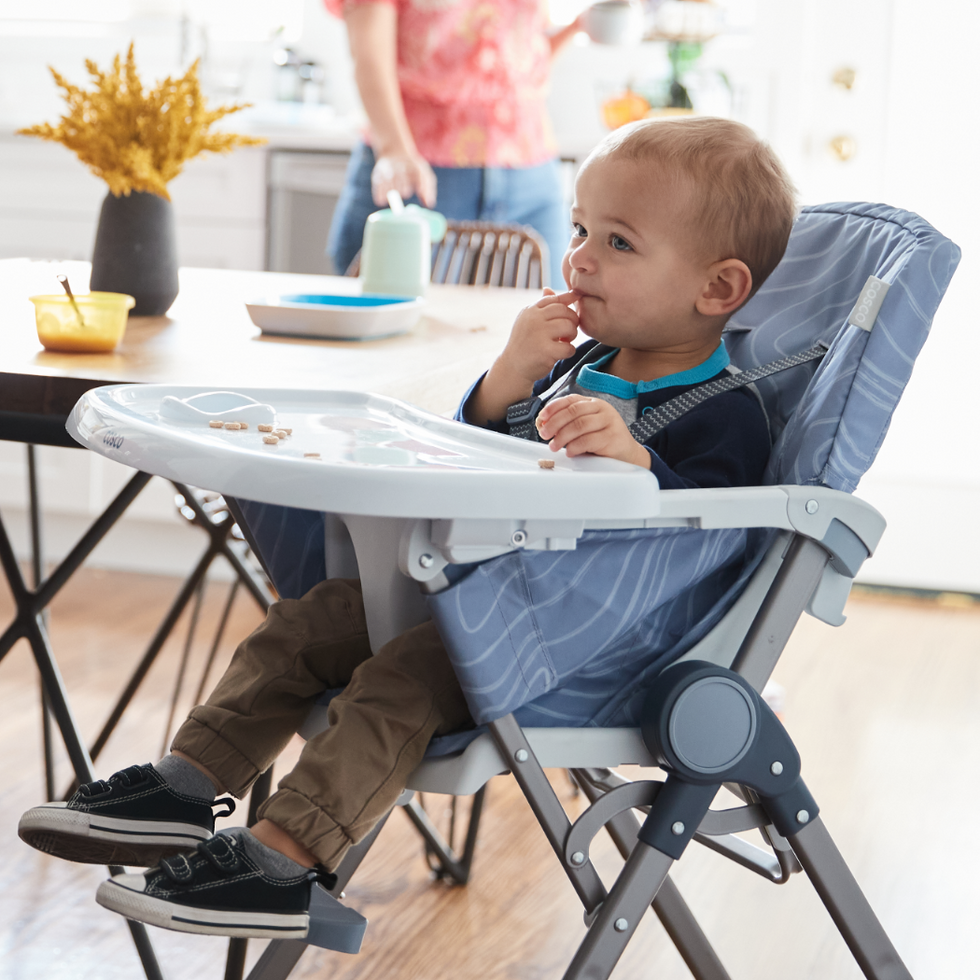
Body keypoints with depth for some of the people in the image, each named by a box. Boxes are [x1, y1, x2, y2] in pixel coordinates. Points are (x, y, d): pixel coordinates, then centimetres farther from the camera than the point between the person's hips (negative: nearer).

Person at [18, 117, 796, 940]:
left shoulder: (724, 413, -11)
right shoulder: (579, 368, 14)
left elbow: (712, 527, -27)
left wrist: (631, 456, -42)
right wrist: (510, 377, -4)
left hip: (581, 645, -9)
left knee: (404, 678, -29)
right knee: (307, 623, 4)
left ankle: (281, 861, -30)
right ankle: (187, 788, 3)